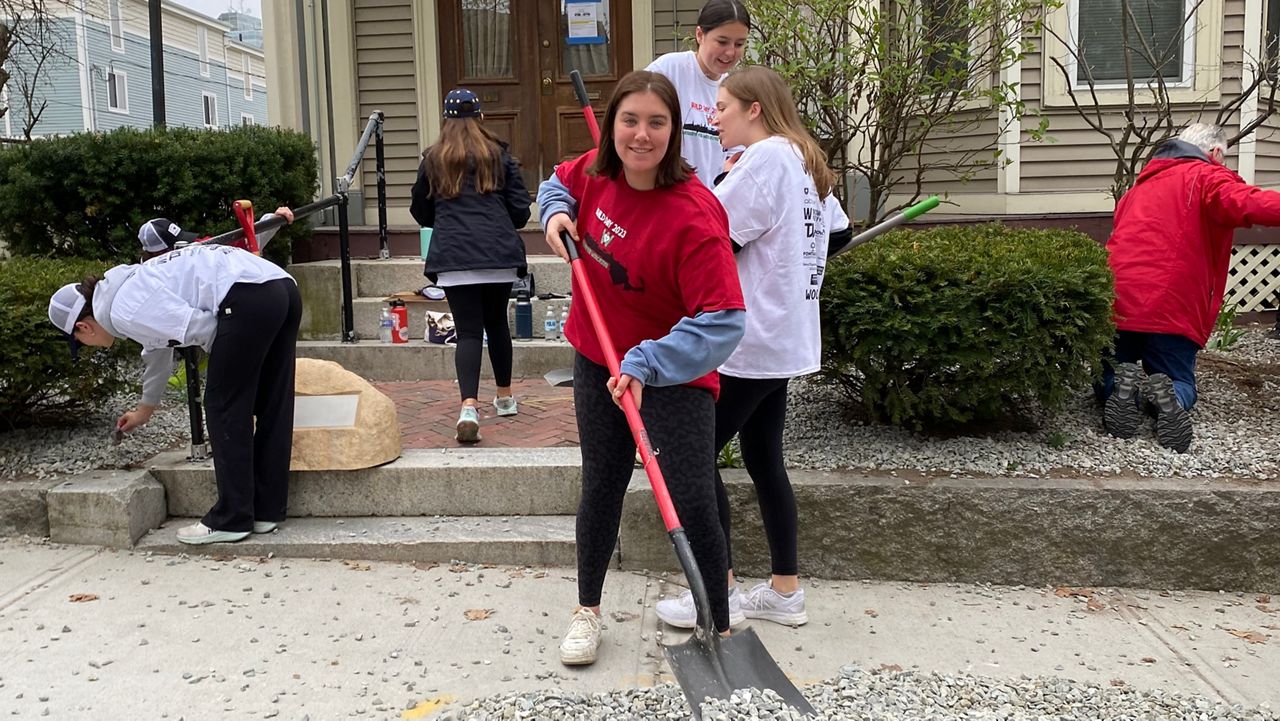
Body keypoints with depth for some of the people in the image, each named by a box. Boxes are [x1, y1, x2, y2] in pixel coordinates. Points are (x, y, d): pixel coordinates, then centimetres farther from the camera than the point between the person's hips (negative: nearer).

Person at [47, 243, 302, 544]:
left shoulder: (123, 313, 0)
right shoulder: (134, 288, 31)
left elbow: (201, 327, -9)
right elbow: (157, 351, 47)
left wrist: (223, 357, 14)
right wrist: (145, 410, 63)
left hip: (247, 296, -10)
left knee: (224, 408, 3)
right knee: (271, 407, 13)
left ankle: (232, 519, 10)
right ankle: (267, 511, 22)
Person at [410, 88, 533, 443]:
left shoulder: (432, 160, 10)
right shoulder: (499, 154, 8)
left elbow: (421, 214, 18)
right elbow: (520, 210, 5)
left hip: (453, 257, -1)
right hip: (499, 254, 1)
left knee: (468, 331, -2)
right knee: (497, 322, 18)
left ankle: (469, 406, -21)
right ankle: (505, 397, 31)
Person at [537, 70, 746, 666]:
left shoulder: (695, 216, -29)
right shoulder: (596, 173, -8)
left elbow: (724, 321, -32)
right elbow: (558, 183, 18)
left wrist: (646, 365, -39)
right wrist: (556, 212, -5)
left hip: (674, 371, -5)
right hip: (597, 358, 6)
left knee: (693, 504, -10)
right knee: (601, 485, 16)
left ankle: (720, 631, 10)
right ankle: (587, 611, 34)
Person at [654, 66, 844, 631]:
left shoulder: (766, 157, -14)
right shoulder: (805, 163, 15)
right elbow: (837, 229, 24)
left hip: (750, 342, -10)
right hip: (784, 340, 10)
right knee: (765, 461, 14)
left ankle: (720, 592, 5)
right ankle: (785, 591, 21)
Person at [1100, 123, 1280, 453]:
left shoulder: (1140, 185, 25)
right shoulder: (1206, 176, 4)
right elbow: (1247, 204, -18)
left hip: (1117, 304, 4)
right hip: (1173, 311, -4)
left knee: (1108, 382, 21)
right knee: (1180, 384, 16)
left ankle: (1123, 390, -16)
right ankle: (1167, 396, -21)